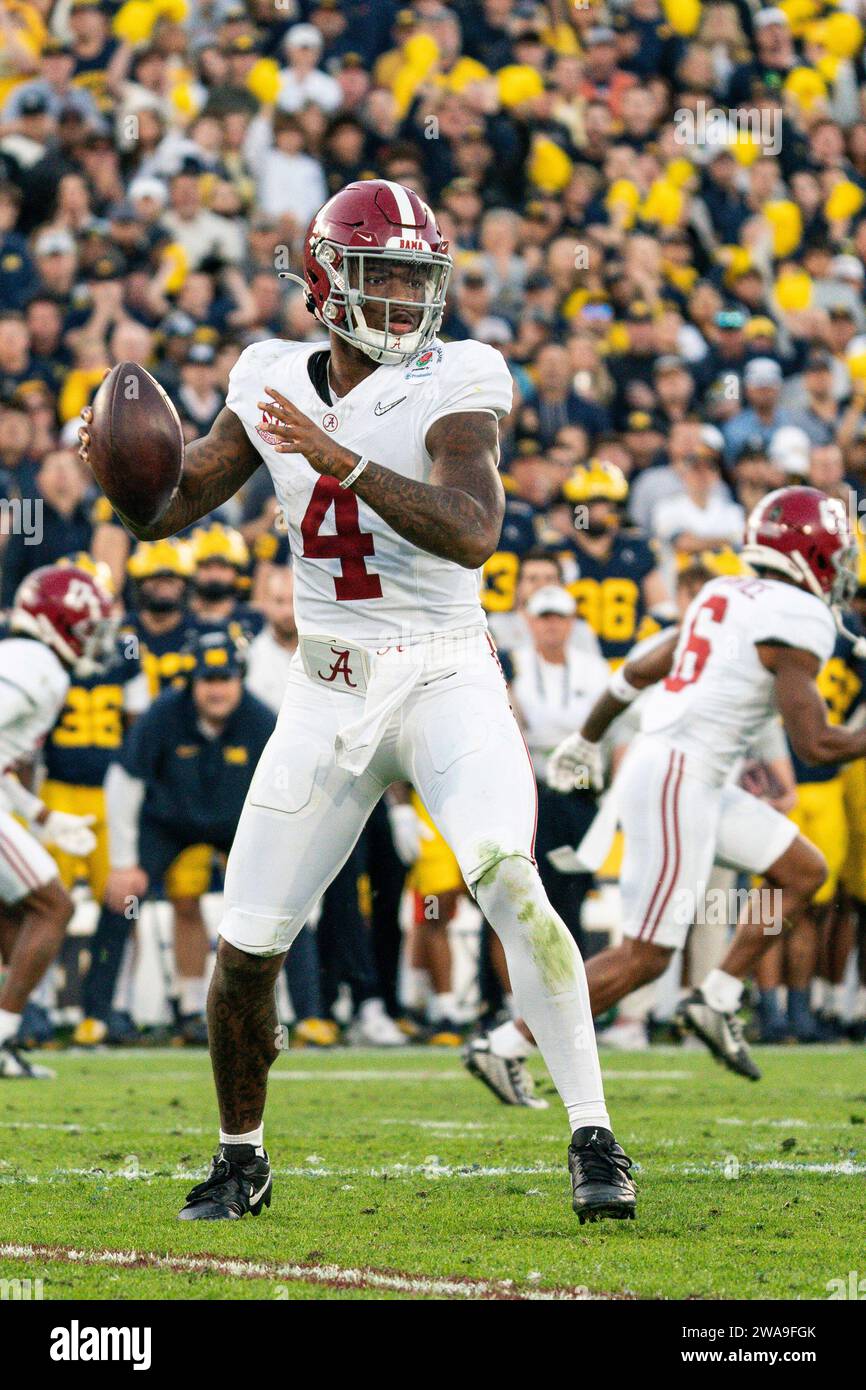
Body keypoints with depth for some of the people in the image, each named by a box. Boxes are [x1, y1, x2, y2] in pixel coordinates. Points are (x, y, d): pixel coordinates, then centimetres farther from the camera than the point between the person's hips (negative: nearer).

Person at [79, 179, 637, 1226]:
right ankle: (241, 1160, 26)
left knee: (509, 882, -27)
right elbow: (167, 507, 13)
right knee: (246, 944, 3)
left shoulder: (453, 386, -9)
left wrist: (342, 461, -33)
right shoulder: (275, 382, 5)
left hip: (443, 681, -4)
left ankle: (593, 1139, -20)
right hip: (327, 696, 4)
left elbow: (473, 531, -26)